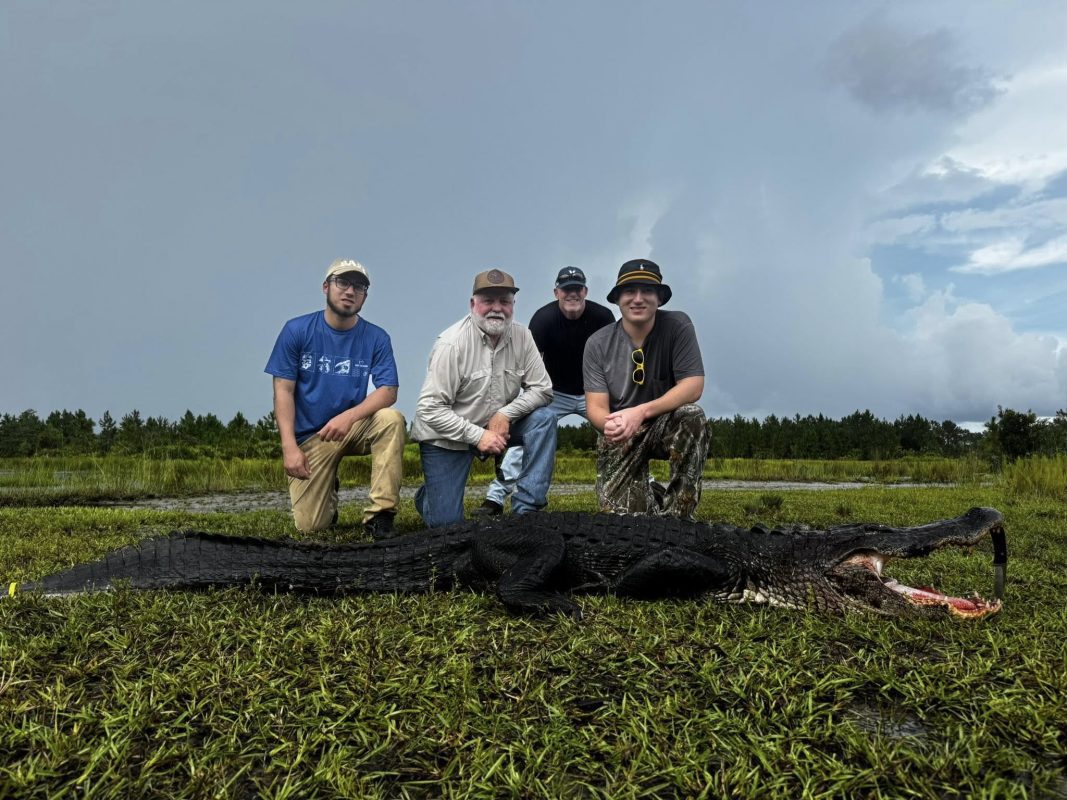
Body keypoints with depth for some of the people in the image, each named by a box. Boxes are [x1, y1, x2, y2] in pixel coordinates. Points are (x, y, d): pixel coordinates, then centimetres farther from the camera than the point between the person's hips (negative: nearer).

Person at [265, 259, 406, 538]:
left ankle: (380, 514, -23)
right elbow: (283, 390, -6)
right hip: (310, 437, 0)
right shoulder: (297, 330, -4)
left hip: (353, 428, 1)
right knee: (310, 525, -8)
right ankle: (327, 489, 29)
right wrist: (289, 446, -17)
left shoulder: (376, 337, -3)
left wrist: (349, 416, -30)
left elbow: (388, 390, -12)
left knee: (391, 419, -31)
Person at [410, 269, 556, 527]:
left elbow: (542, 389, -6)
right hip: (447, 435, -4)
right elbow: (430, 408, -22)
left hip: (496, 426, 4)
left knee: (544, 418, -20)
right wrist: (477, 436, -25)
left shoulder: (521, 337, -7)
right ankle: (429, 494, 31)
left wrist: (506, 413, -21)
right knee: (445, 523, -7)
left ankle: (527, 509, -16)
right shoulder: (452, 343, -21)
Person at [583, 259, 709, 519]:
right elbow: (596, 408, -14)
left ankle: (676, 513, -18)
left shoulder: (677, 325, -13)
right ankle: (649, 494, 26)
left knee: (692, 416, -33)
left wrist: (641, 412, -34)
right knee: (620, 514, -13)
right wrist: (609, 424, -40)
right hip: (619, 436, 1)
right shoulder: (598, 344, -10)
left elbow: (693, 386, -19)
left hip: (667, 426, 0)